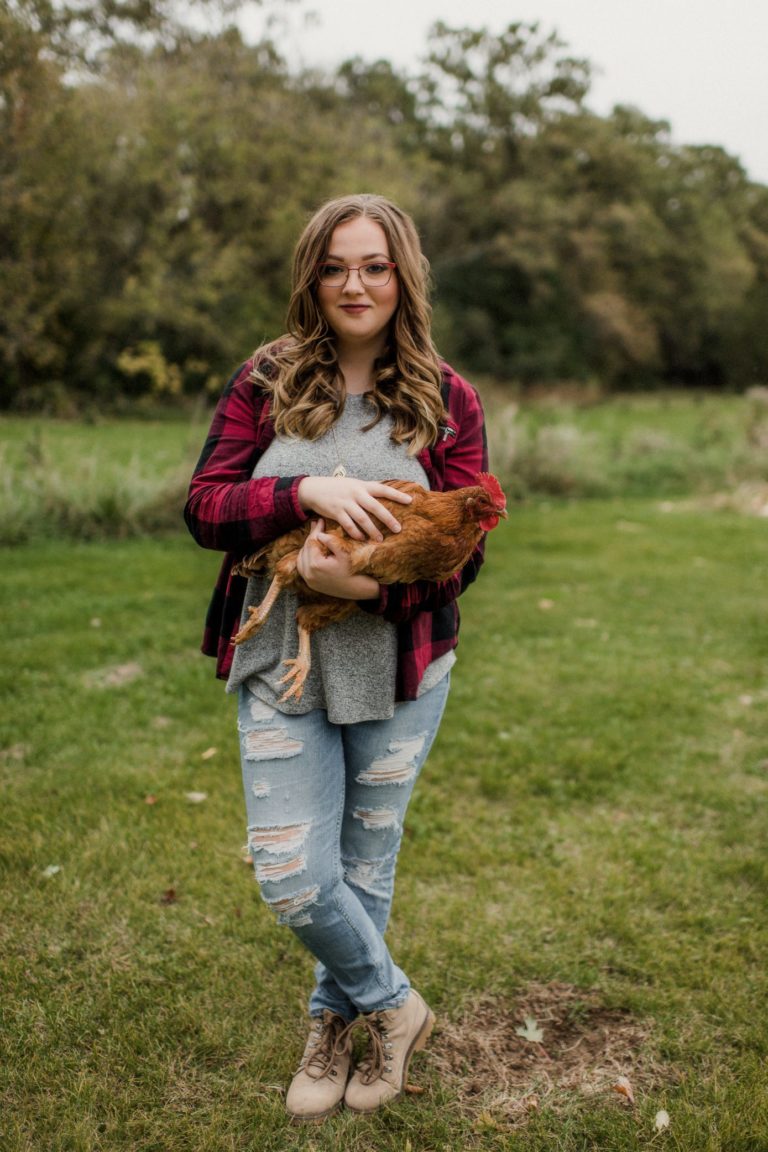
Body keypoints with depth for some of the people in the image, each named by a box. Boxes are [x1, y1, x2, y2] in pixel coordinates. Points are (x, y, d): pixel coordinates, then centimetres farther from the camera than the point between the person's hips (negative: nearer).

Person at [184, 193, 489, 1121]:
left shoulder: (447, 400, -1)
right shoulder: (265, 382, 0)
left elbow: (464, 548, -3)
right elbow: (204, 507, -6)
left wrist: (375, 587, -22)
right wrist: (307, 492, -23)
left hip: (399, 668, 0)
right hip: (282, 667, 1)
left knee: (365, 865, 15)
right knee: (290, 878, -1)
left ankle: (336, 1020, 42)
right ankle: (393, 1004, 28)